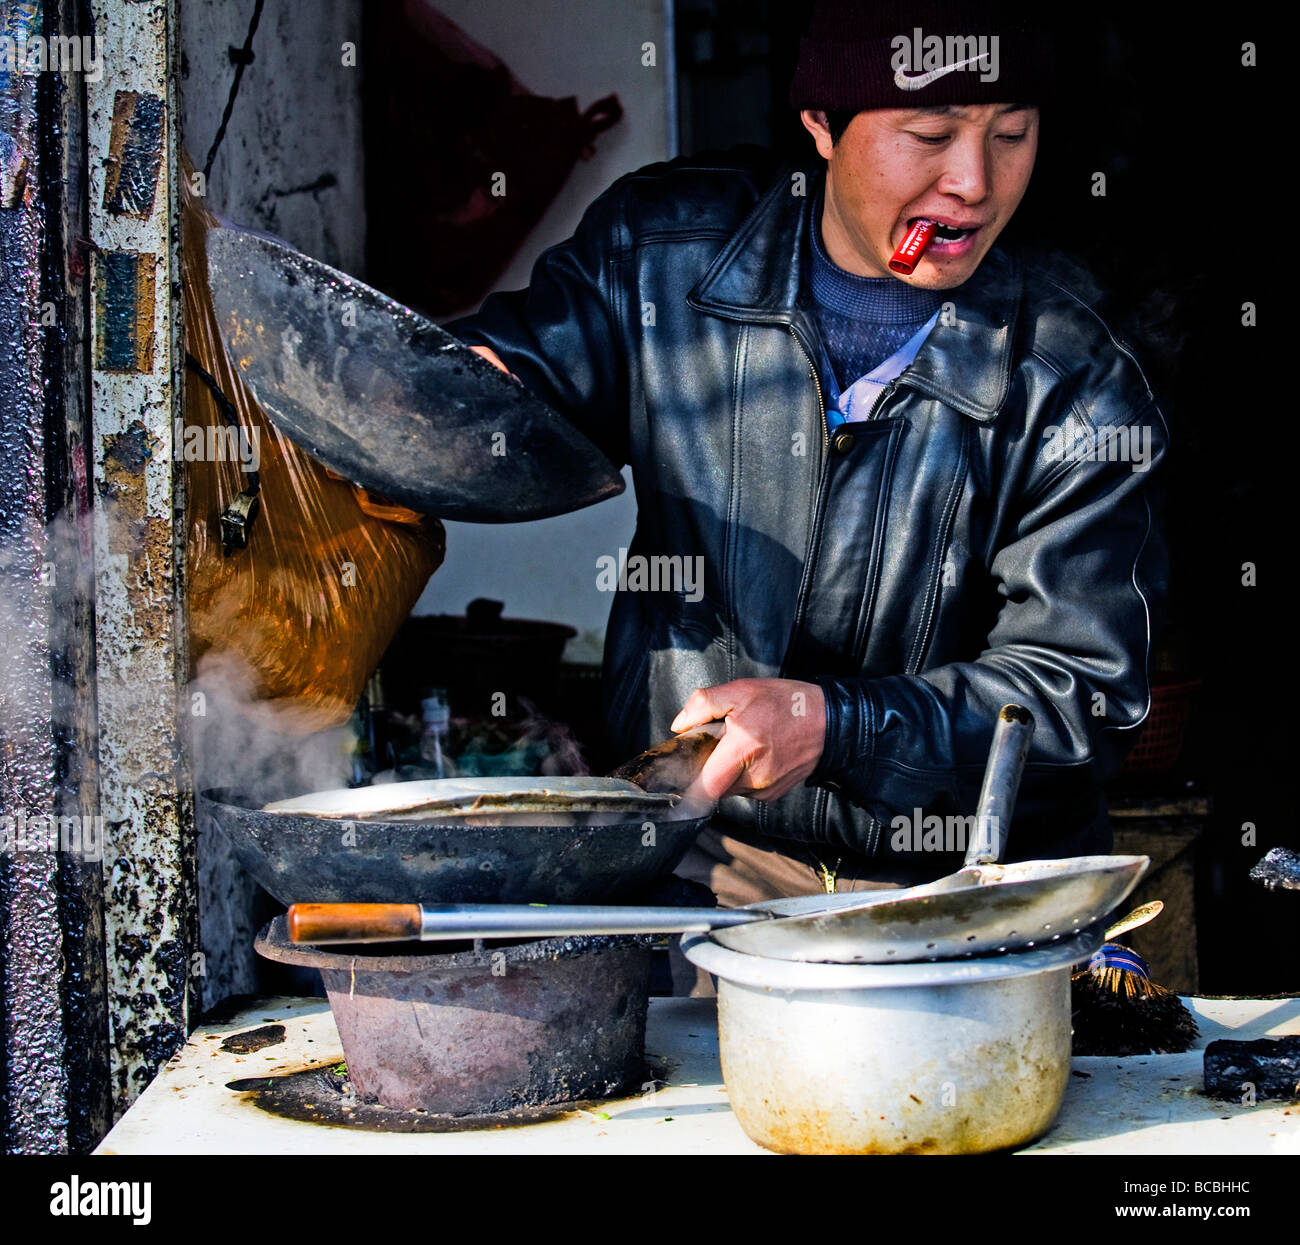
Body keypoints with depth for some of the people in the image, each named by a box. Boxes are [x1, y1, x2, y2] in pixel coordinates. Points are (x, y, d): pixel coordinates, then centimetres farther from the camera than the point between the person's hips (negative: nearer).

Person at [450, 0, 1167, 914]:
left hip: (966, 885, -1)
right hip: (694, 851, 2)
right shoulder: (660, 247, -2)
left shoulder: (1078, 382, -8)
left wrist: (836, 725, -25)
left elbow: (1085, 698, -10)